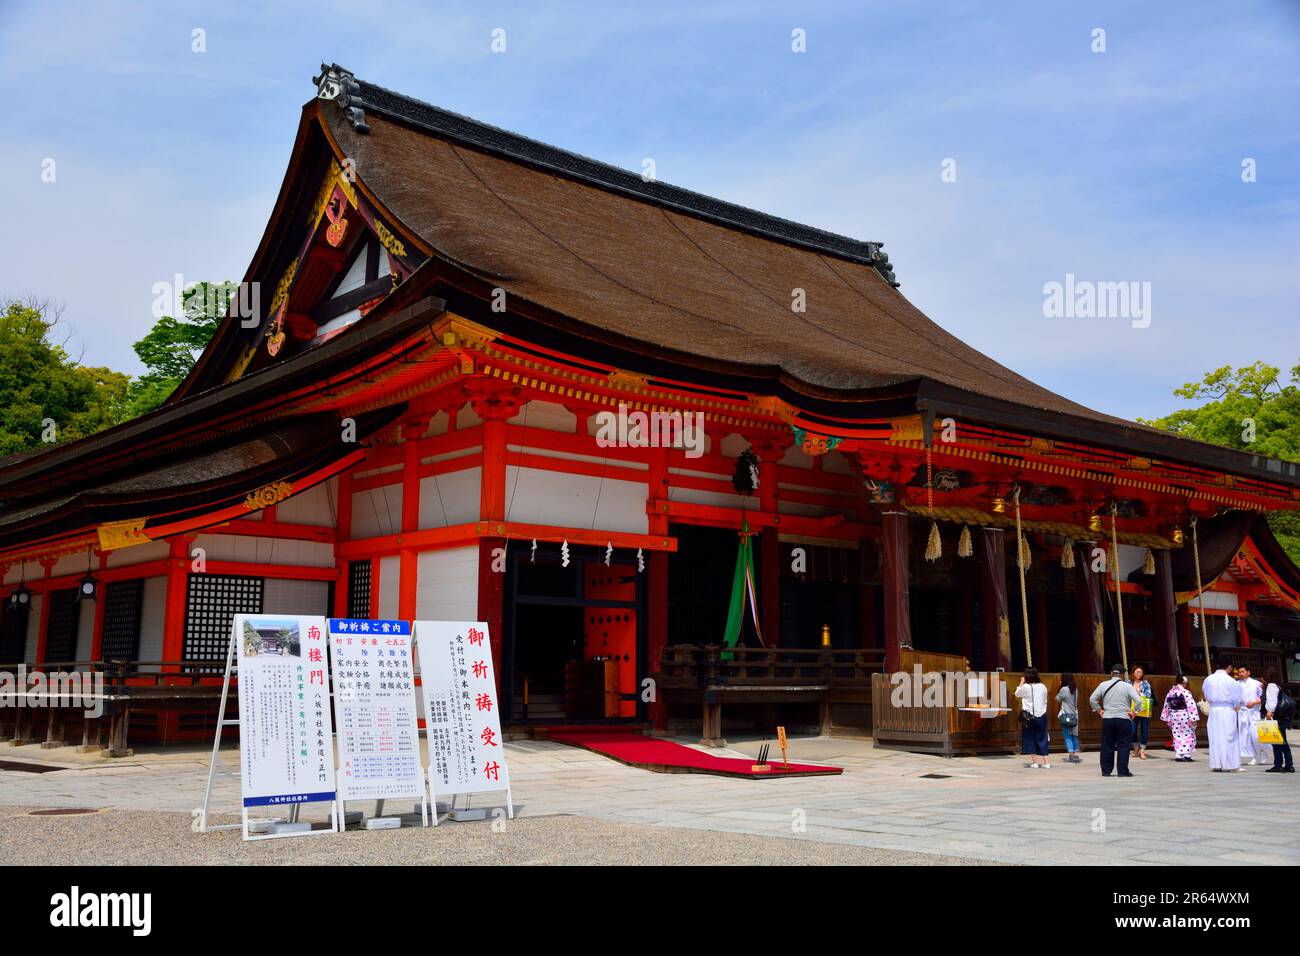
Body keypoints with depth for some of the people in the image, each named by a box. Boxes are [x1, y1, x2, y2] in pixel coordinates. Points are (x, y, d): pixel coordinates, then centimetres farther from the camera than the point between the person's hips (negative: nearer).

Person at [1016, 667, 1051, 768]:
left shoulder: (1025, 687, -9)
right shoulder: (1043, 687, 2)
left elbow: (1017, 693, 11)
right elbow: (1045, 701, 11)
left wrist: (1022, 682, 19)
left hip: (1029, 716, -3)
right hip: (1041, 715, 3)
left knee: (1030, 739, 5)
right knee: (1042, 739, 10)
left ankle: (1034, 762, 2)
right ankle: (1046, 762, 6)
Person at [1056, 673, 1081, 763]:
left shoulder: (1064, 689, -12)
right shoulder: (1075, 689, 6)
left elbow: (1057, 699, 1)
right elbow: (1076, 703, 14)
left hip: (1066, 716, -6)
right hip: (1075, 715, 6)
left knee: (1067, 736, -2)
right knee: (1074, 736, 10)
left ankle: (1071, 755, -7)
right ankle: (1076, 755, 10)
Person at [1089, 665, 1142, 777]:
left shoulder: (1103, 685, 3)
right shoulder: (1127, 686, -4)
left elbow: (1092, 699, 5)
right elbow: (1138, 700, -12)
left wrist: (1099, 710, 13)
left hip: (1107, 719, 2)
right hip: (1123, 719, -2)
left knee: (1107, 746, 8)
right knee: (1123, 746, 4)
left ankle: (1106, 771, 11)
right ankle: (1123, 771, 1)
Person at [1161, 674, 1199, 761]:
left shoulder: (1170, 693, 6)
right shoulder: (1185, 692, -13)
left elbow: (1166, 707, 13)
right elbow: (1191, 706, -16)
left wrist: (1167, 719, 20)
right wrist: (1193, 718, -13)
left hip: (1174, 717, 5)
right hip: (1185, 717, -5)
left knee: (1177, 736, 10)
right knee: (1188, 736, 4)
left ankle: (1178, 756, 9)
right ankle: (1186, 755, -3)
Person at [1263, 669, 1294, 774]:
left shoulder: (1271, 685, -4)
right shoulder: (1279, 686, 21)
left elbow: (1272, 700, -15)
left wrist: (1270, 711, -22)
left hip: (1276, 717, -9)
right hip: (1284, 717, 9)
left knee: (1276, 741, -9)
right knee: (1283, 742, 12)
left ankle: (1278, 765, -12)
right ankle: (1289, 765, 12)